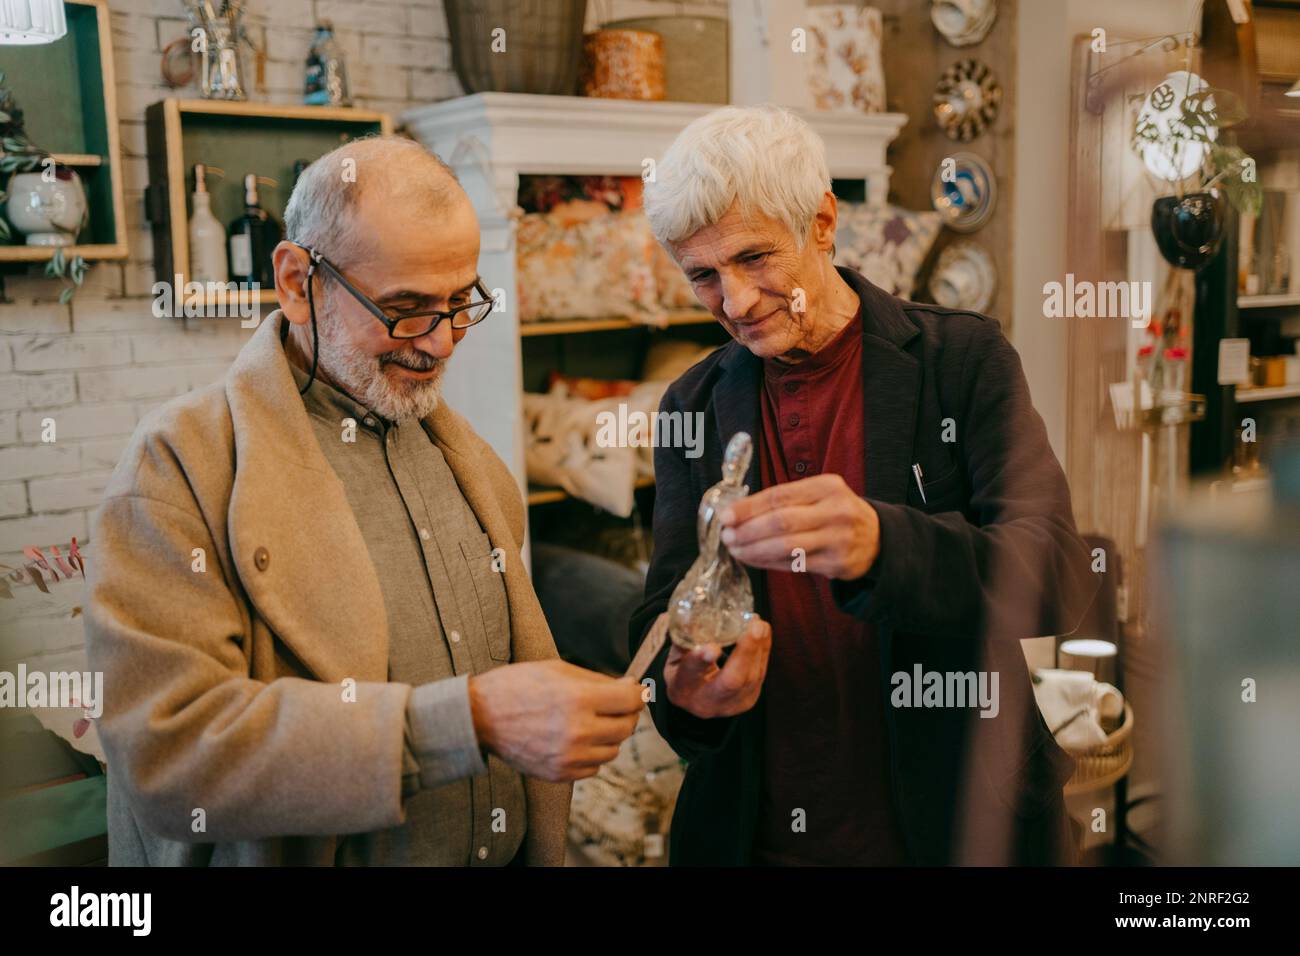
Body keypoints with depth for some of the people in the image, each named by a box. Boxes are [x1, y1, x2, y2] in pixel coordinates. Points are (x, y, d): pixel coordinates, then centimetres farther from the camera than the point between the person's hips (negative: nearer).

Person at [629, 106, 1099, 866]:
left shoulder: (963, 359, -10)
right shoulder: (694, 407, 0)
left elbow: (1057, 579, -20)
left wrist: (880, 544, -39)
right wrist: (684, 684, -23)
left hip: (958, 826, -2)